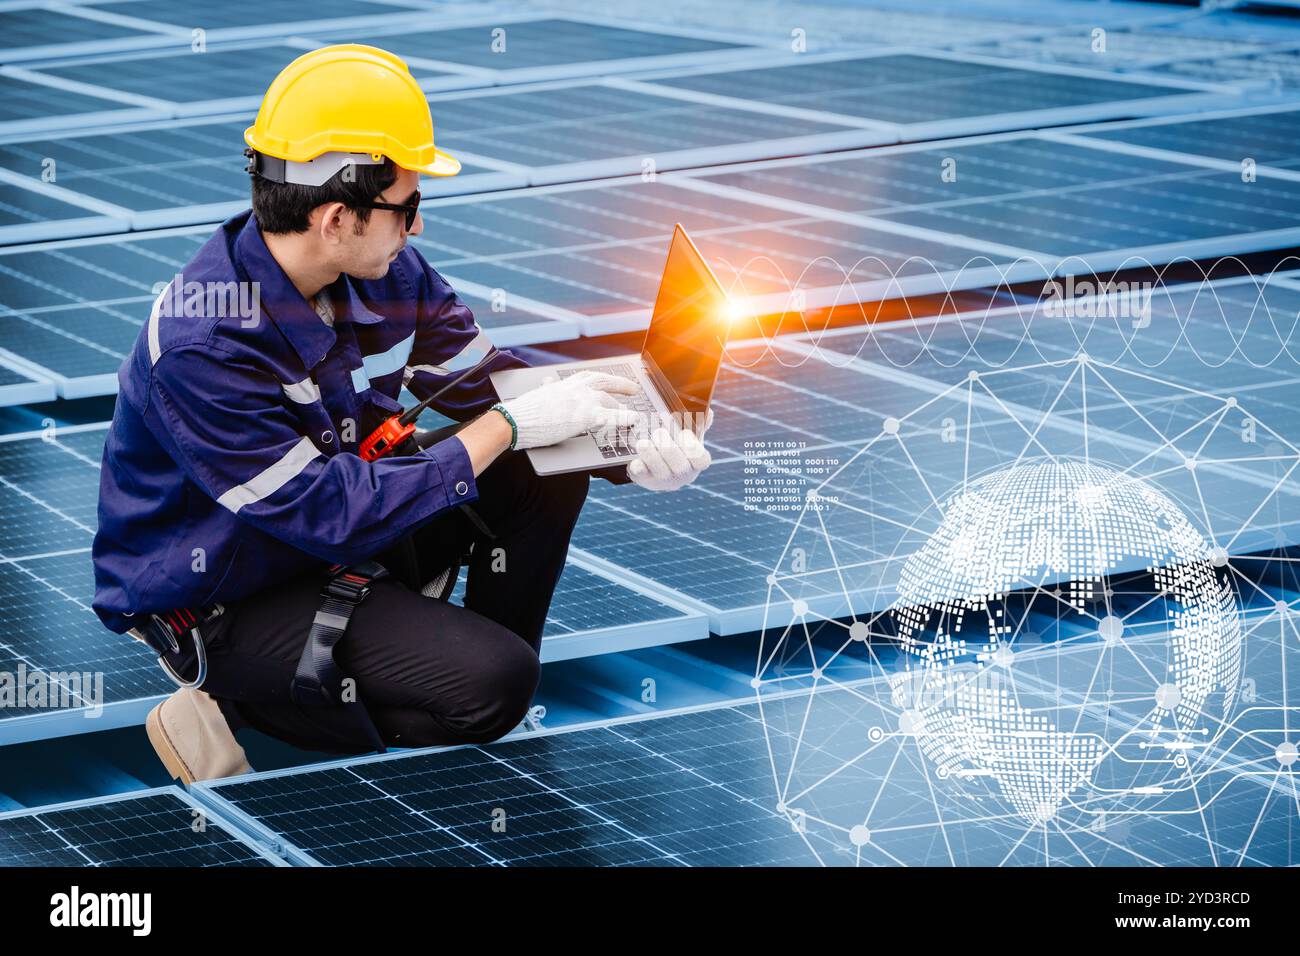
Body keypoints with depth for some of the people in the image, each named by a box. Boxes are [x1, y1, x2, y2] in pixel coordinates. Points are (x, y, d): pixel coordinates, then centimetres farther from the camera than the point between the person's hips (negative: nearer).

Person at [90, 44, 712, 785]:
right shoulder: (203, 348, -32)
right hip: (227, 604, -8)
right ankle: (233, 707, -7)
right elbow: (336, 515, -31)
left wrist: (632, 456, -18)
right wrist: (509, 427, -27)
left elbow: (486, 383, 0)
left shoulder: (385, 270, -9)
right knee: (493, 684, -23)